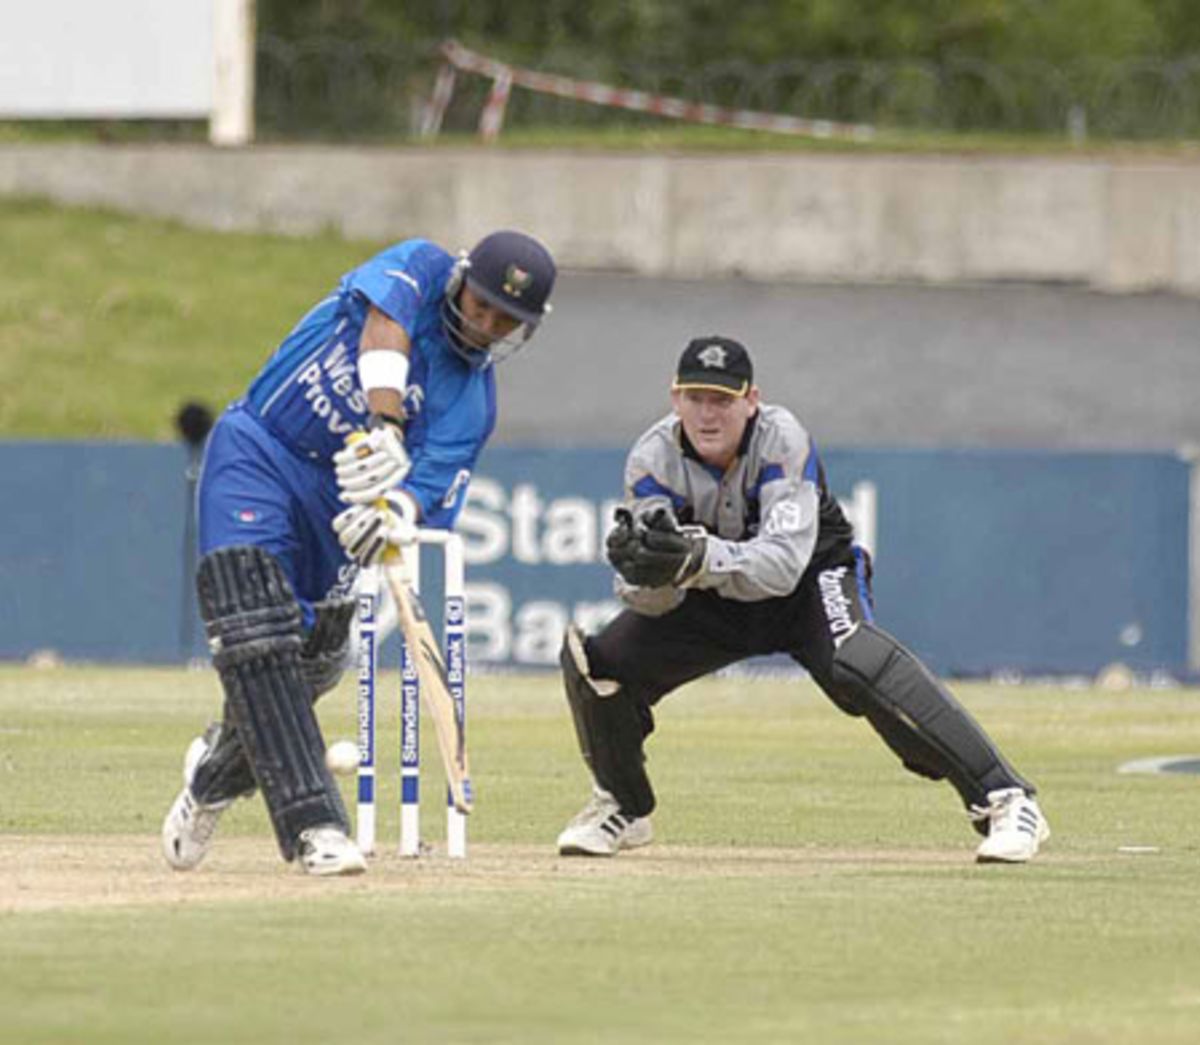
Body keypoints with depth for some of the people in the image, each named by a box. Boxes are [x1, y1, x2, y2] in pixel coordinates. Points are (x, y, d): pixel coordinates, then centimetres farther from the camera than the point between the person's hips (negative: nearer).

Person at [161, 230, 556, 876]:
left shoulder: (475, 401, -1)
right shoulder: (420, 268, -4)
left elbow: (431, 487, -15)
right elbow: (384, 331, -25)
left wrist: (396, 513, -39)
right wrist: (386, 427, -41)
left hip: (336, 498, 4)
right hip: (255, 455, -4)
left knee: (309, 663, 4)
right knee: (258, 635, -20)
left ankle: (217, 774, 36)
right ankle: (313, 823, -25)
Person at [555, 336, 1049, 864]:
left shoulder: (783, 441, -27)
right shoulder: (653, 460, -18)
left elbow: (784, 563, -38)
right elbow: (650, 601, -22)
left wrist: (699, 559, -54)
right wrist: (639, 568, -46)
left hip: (809, 582, -4)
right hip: (714, 604, 4)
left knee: (855, 662, -34)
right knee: (594, 658, -13)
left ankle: (1004, 801, -34)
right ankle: (623, 807, 15)